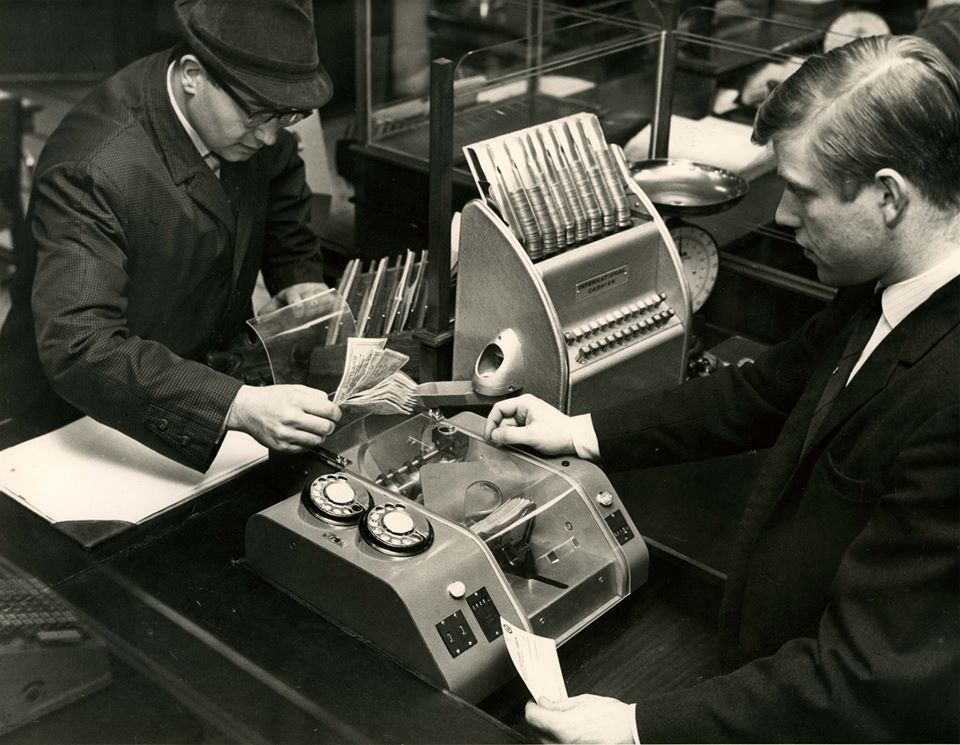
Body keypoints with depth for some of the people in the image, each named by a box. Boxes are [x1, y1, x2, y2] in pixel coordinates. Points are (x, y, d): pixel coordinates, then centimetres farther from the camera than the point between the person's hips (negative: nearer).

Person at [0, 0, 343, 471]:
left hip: (216, 371, 7)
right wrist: (238, 407, -50)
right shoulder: (90, 171, -32)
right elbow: (80, 348, -39)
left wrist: (301, 275, -4)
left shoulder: (251, 111, -10)